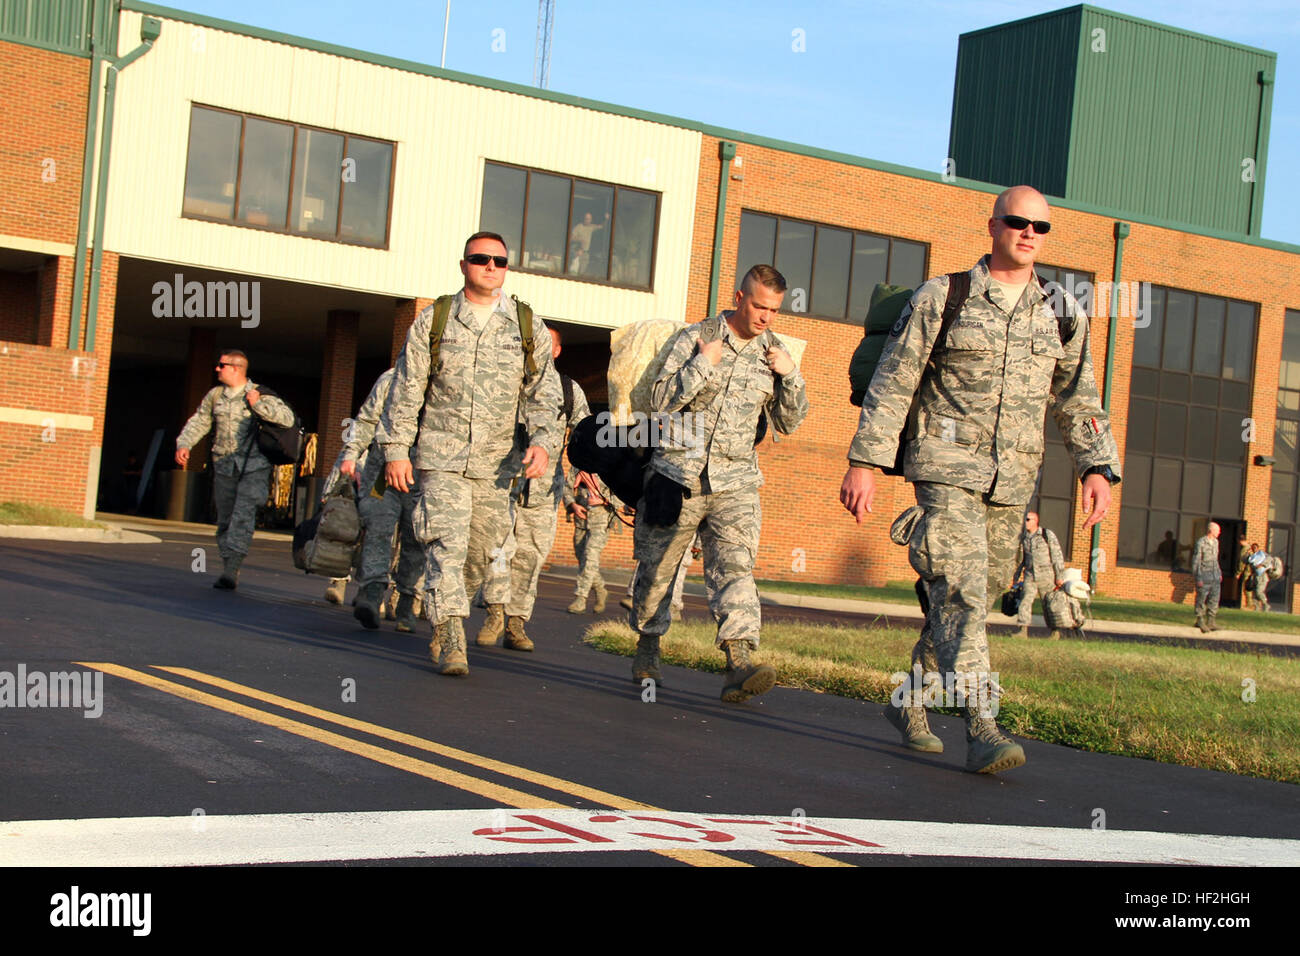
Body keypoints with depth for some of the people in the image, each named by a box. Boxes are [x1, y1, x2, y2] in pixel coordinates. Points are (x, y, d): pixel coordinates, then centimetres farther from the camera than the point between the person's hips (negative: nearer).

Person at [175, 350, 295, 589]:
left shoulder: (260, 394, -2)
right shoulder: (214, 396, 13)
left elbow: (287, 418, -9)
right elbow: (198, 423, 14)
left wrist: (258, 405, -14)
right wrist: (183, 444, -2)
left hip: (253, 466, -5)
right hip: (224, 467, 5)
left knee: (243, 516, -17)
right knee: (225, 520, 6)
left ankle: (231, 569, -24)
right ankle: (229, 574, 15)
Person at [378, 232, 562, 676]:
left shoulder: (528, 327, 6)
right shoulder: (433, 320, 3)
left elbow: (544, 392, 7)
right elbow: (405, 389, 5)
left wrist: (543, 441, -8)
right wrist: (395, 449, -1)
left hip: (495, 461, 2)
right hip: (441, 455, -2)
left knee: (484, 547, 9)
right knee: (447, 544, -12)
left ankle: (440, 604, 35)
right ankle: (451, 642, -12)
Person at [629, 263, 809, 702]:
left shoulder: (773, 352, 10)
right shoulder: (695, 337, 0)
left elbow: (788, 423, 13)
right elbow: (662, 400, -6)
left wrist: (791, 376, -3)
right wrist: (703, 363, -15)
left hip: (736, 483, 1)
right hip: (678, 474, -1)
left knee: (735, 568, -15)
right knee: (657, 567, 8)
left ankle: (739, 664, -25)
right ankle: (648, 647, 29)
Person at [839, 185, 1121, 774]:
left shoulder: (1062, 316, 11)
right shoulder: (942, 299, 0)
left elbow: (1078, 403, 15)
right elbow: (891, 384, -1)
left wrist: (1097, 468, 0)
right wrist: (864, 462, -6)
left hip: (1011, 482, 5)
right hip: (947, 467, -5)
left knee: (974, 596, 10)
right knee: (959, 590, -17)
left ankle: (909, 702, 29)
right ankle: (980, 729, -21)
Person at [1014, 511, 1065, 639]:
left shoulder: (1047, 535, -7)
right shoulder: (1024, 537, 8)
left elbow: (1057, 556, -6)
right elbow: (1022, 558, 19)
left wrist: (1060, 576, -9)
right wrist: (1016, 575, 18)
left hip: (1046, 575, -4)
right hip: (1030, 576, 4)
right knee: (1026, 601, -11)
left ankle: (1055, 631, 20)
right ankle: (1023, 631, -13)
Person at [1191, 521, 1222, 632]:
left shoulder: (1215, 542, 12)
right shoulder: (1201, 542, -11)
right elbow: (1196, 560, -12)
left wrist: (1219, 573, 19)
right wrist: (1198, 577, -15)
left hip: (1215, 575, 7)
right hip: (1204, 575, -7)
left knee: (1214, 598, 5)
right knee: (1202, 598, 0)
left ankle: (1210, 621, 11)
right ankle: (1200, 621, 9)